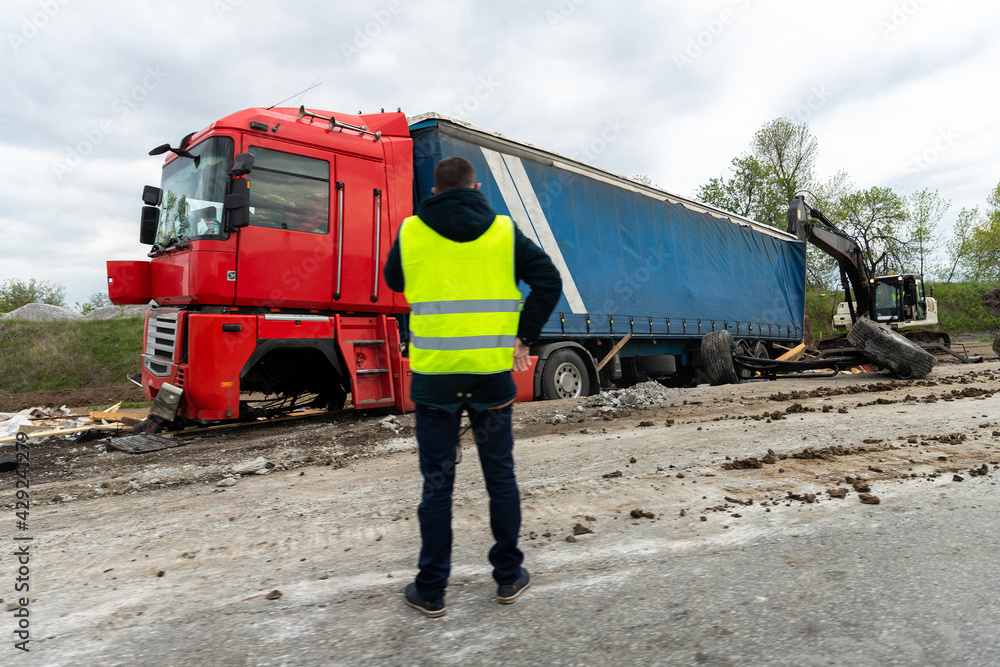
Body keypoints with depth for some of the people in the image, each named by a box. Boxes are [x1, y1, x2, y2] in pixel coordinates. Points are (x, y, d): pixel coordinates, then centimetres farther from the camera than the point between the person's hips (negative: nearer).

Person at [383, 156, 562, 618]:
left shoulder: (411, 232, 3)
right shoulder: (504, 231, 3)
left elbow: (394, 281, 19)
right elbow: (548, 281, -3)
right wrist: (524, 336, 2)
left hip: (433, 375, 0)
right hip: (492, 372, 1)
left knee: (437, 483, 10)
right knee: (500, 476, 15)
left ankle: (430, 590, 20)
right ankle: (508, 577, 28)